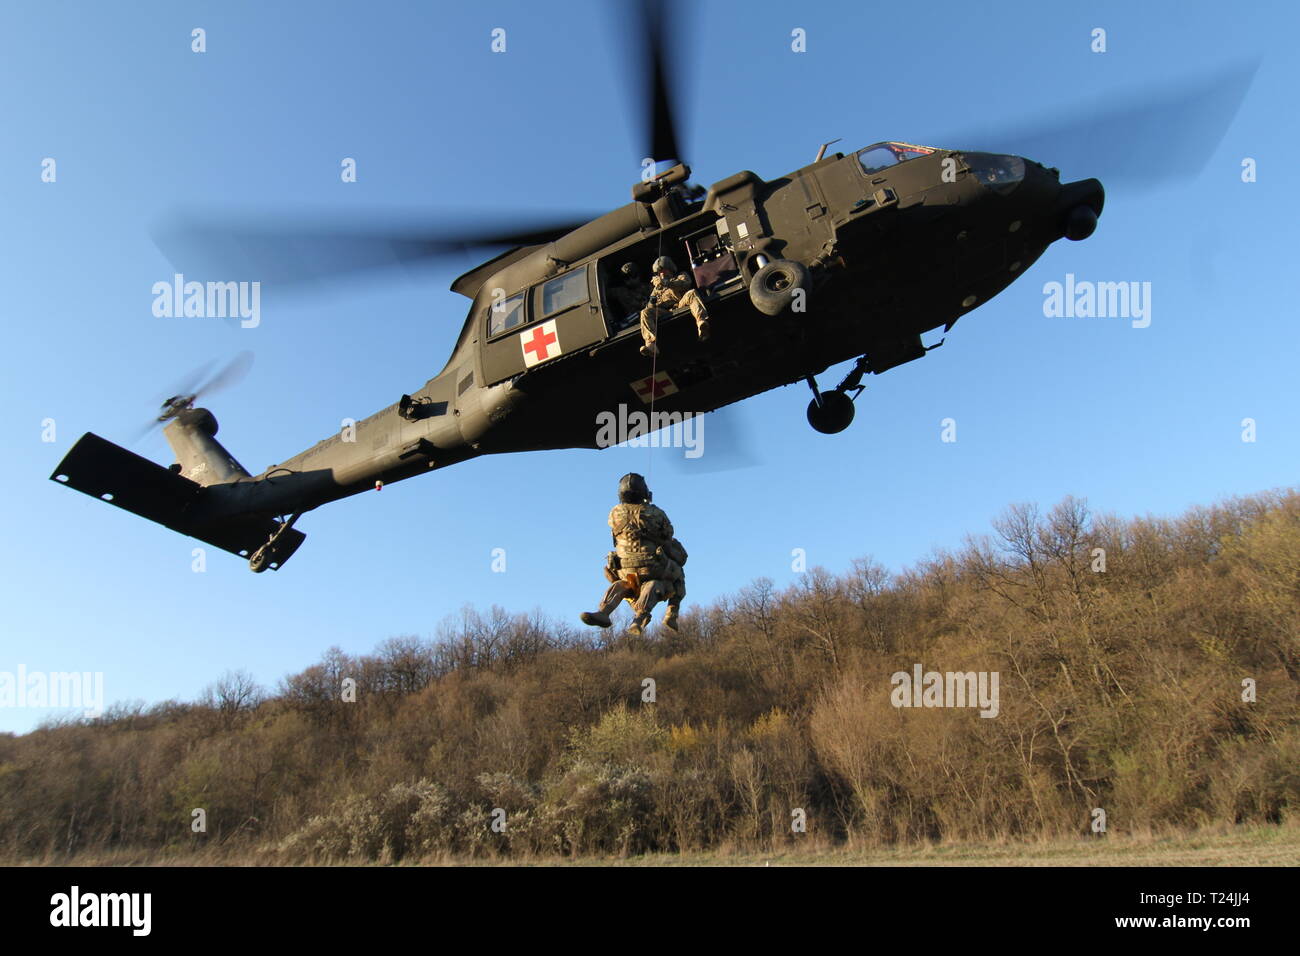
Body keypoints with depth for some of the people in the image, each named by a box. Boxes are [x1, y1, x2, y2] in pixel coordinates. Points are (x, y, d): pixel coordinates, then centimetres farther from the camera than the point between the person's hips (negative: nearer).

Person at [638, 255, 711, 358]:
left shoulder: (681, 276, 29)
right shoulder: (657, 287, 38)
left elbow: (686, 283, 2)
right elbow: (650, 307, 28)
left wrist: (667, 283, -13)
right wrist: (652, 302, 1)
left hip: (681, 304, -3)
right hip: (665, 311, 3)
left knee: (691, 293, -32)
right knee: (645, 312, -24)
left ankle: (701, 322, -60)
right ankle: (651, 344, -46)